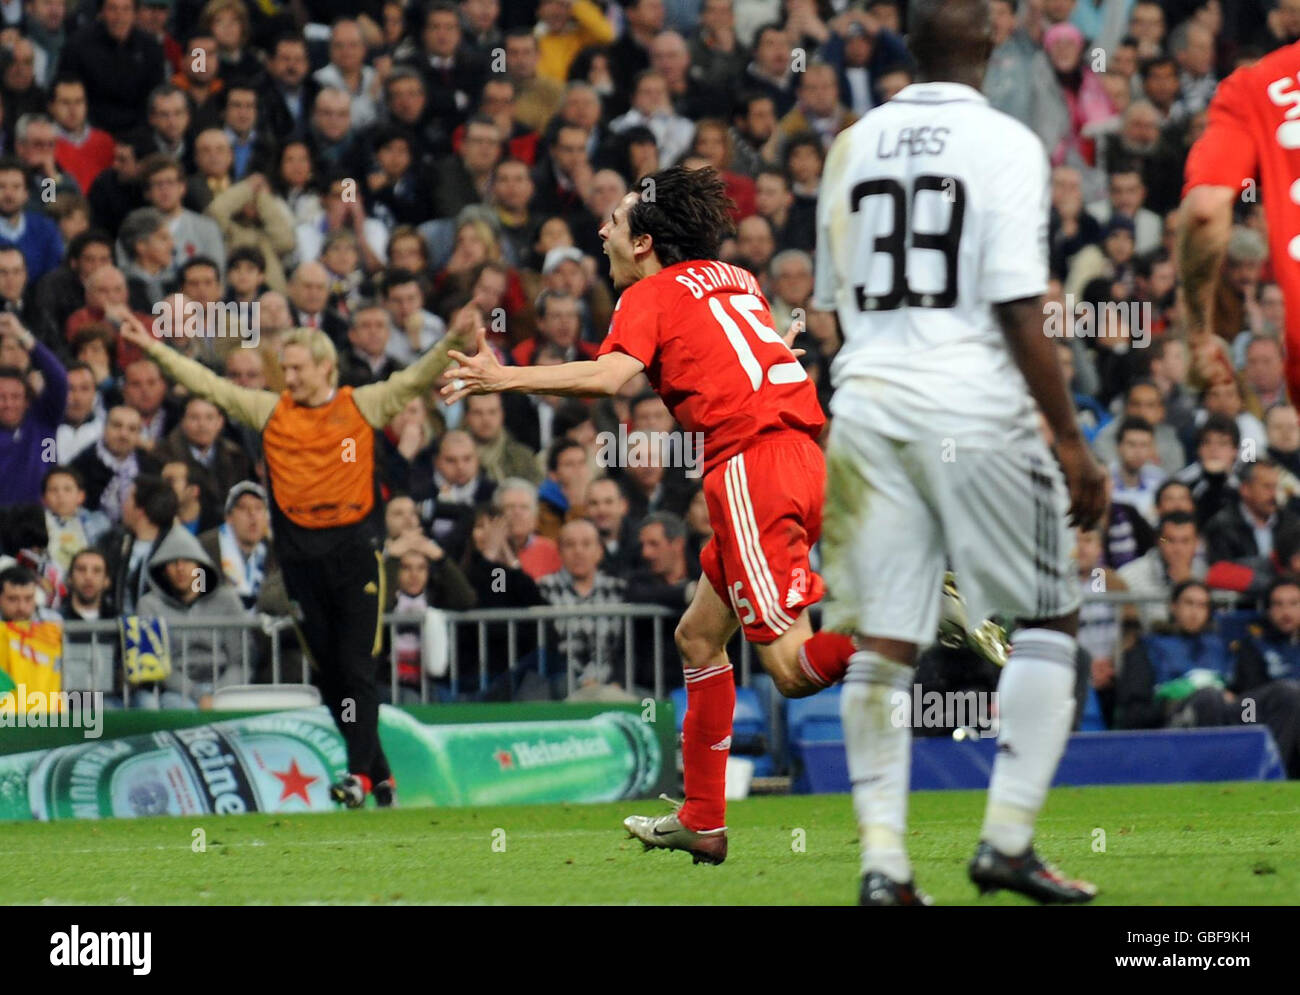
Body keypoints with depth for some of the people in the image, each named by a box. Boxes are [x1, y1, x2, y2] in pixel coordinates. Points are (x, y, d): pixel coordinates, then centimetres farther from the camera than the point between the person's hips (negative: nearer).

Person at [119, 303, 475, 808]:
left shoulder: (363, 405, 4)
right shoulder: (269, 410, 11)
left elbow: (417, 379, -1)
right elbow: (208, 385, 12)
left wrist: (455, 340, -16)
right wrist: (154, 349, 9)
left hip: (354, 548, -3)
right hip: (300, 554, 3)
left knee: (355, 665, -10)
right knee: (330, 669, 5)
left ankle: (360, 771, -11)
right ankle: (380, 775, 12)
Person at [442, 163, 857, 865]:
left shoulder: (651, 295, 0)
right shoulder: (736, 281, 22)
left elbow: (609, 377, -17)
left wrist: (505, 379, -11)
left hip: (751, 463, -8)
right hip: (799, 457, 8)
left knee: (793, 668, -14)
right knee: (698, 637, 17)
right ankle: (701, 822, 17)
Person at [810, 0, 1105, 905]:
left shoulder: (854, 145, 9)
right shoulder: (1004, 144, -7)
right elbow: (1019, 313, -12)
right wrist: (1071, 442, -8)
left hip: (868, 407, 5)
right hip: (973, 406, -5)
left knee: (883, 643, 6)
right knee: (1049, 620, 9)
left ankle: (884, 861, 0)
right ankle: (1007, 840, 3)